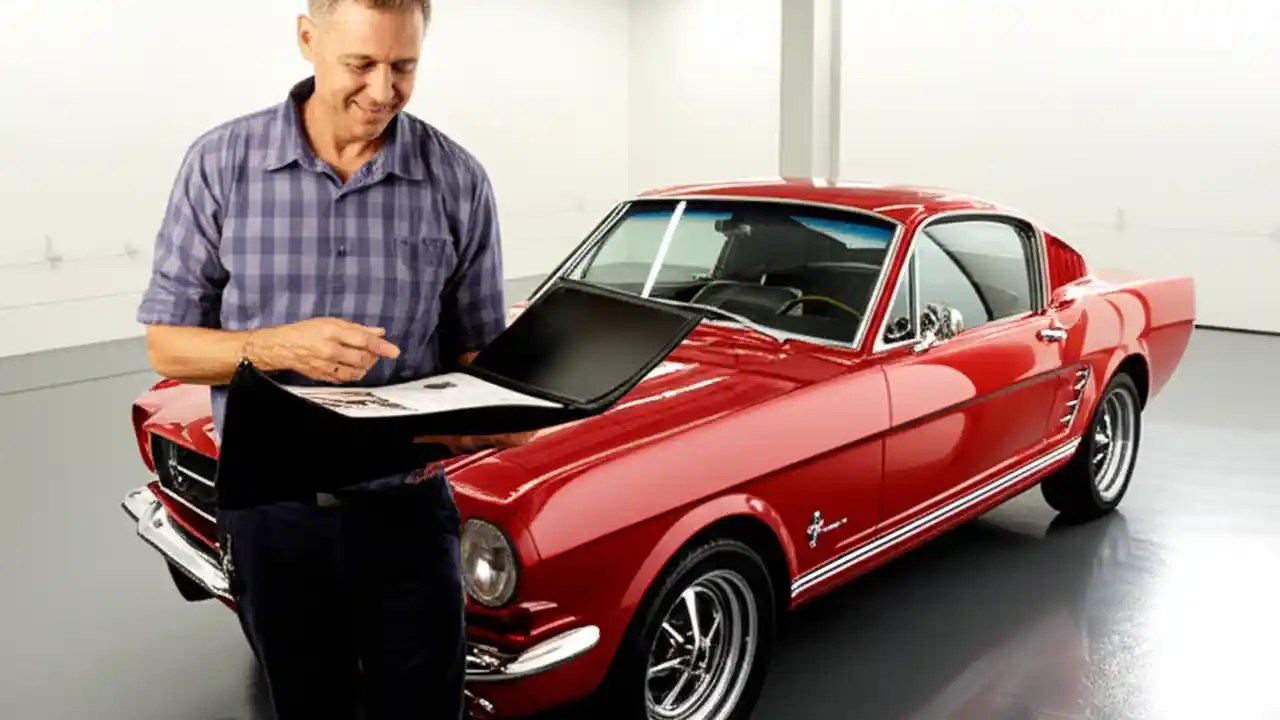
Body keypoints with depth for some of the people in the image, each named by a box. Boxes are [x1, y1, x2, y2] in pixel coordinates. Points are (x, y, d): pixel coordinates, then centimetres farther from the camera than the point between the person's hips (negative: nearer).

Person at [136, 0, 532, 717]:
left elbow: (478, 349, 2)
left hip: (407, 509, 0)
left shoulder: (458, 180, -6)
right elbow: (167, 344, -3)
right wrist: (280, 347, -22)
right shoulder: (221, 164, -7)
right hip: (271, 511, 1)